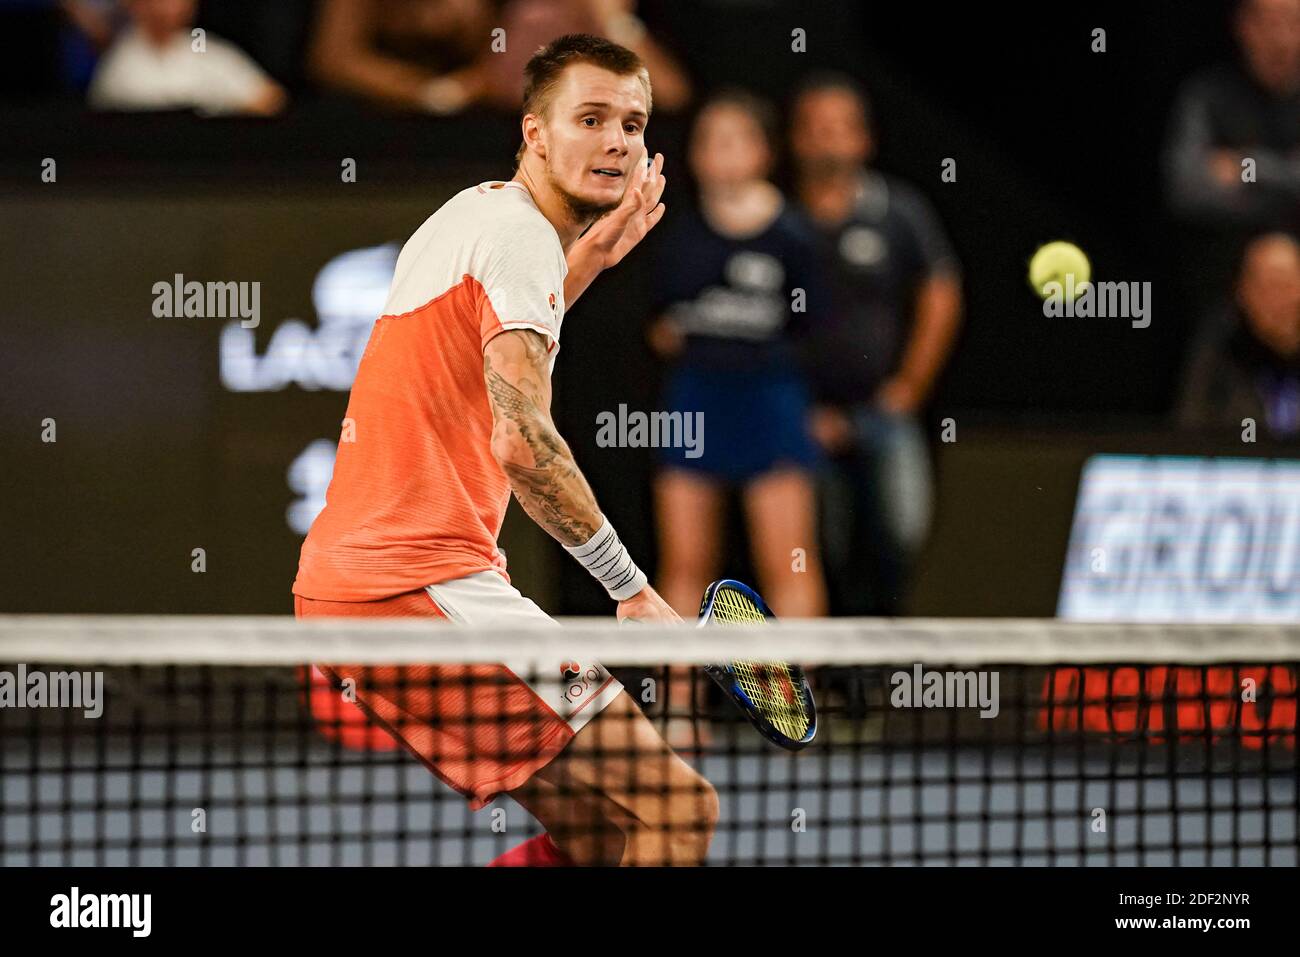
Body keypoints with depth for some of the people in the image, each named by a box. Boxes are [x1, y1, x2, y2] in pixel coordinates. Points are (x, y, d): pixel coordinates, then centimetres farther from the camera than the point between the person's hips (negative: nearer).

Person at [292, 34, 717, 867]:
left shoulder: (469, 214, 19)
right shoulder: (519, 231, -10)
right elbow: (521, 441, -23)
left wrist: (585, 262, 27)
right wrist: (632, 588, -17)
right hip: (425, 588, -10)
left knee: (599, 827, 16)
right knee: (676, 811, -12)